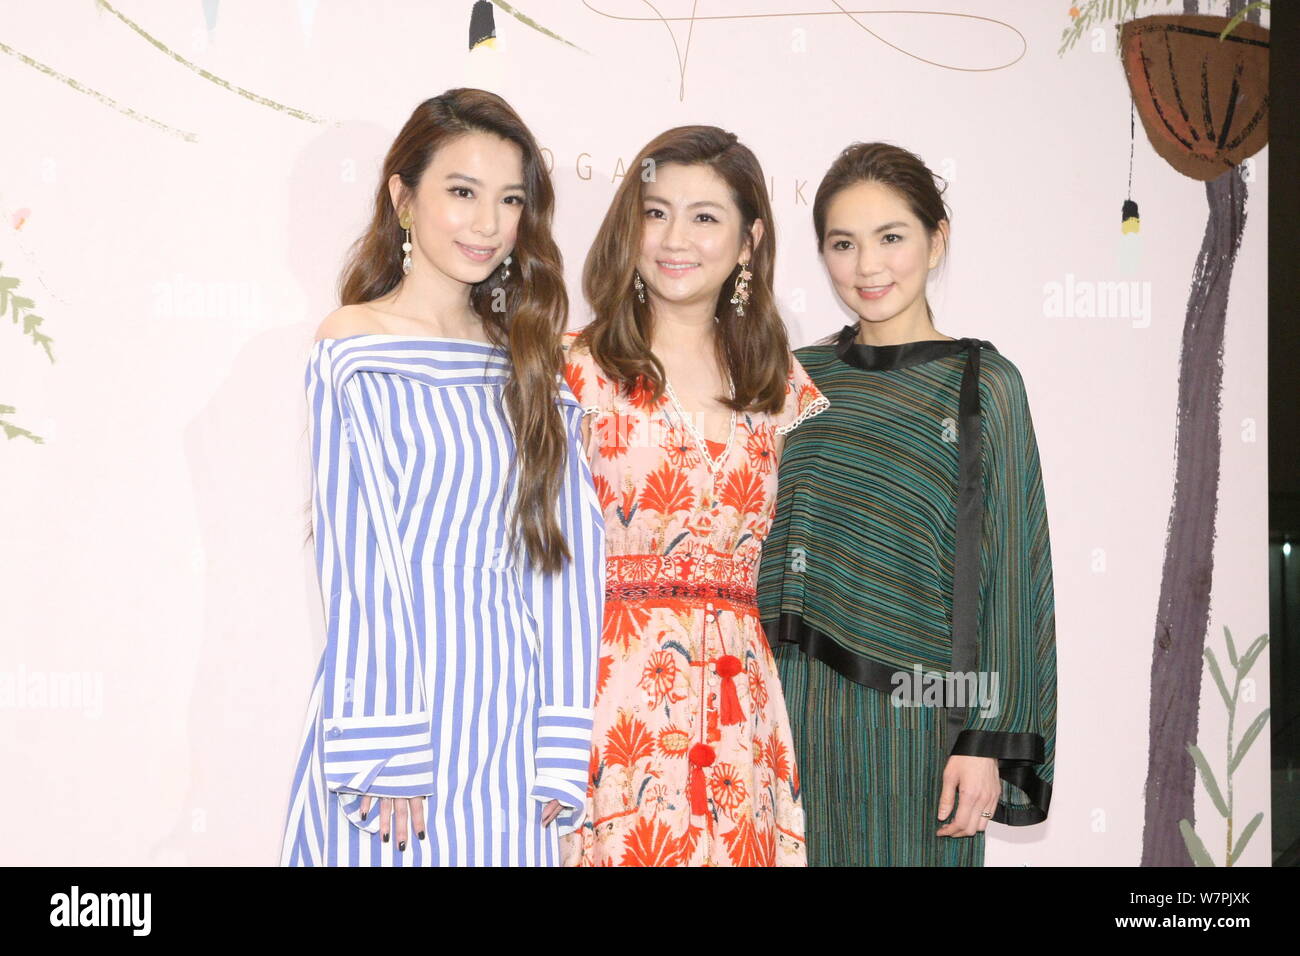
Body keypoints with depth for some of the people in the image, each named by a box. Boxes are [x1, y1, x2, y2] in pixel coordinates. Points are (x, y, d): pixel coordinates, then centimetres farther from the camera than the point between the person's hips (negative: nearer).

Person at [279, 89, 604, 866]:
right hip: (396, 689, -4)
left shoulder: (531, 362, 10)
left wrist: (559, 746, -2)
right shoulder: (354, 351, -4)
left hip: (512, 716, 4)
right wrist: (383, 749, -14)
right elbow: (356, 556, -9)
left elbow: (569, 548, 5)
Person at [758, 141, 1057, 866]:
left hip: (919, 714, -3)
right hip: (800, 705, 3)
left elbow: (1008, 567, -5)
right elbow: (776, 548, 12)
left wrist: (989, 739, -9)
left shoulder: (983, 384, -4)